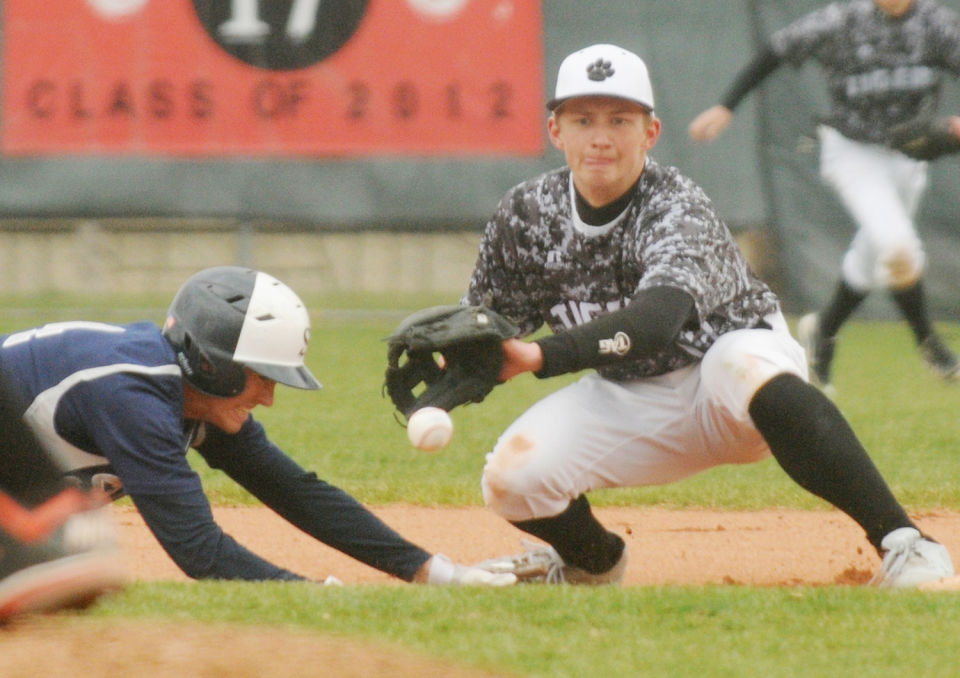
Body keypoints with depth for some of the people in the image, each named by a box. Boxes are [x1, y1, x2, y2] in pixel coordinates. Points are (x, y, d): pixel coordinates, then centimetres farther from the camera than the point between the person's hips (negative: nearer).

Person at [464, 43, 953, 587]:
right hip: (626, 396, 5)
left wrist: (542, 356, -52)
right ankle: (592, 562, 19)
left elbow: (656, 322, -43)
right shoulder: (527, 215, -9)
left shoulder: (678, 209, -25)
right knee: (509, 477, -18)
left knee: (749, 368, -41)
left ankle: (904, 545, -44)